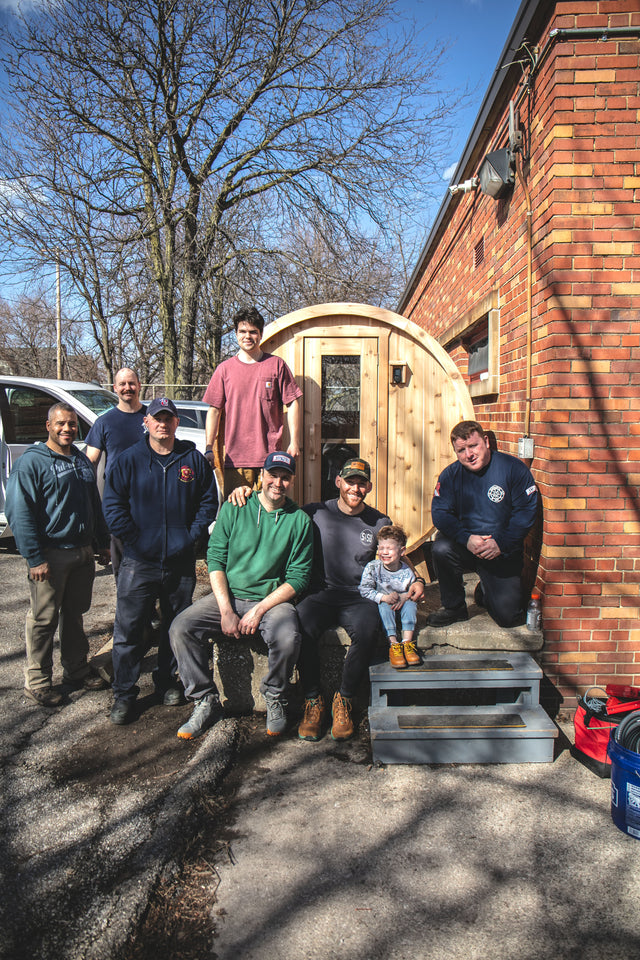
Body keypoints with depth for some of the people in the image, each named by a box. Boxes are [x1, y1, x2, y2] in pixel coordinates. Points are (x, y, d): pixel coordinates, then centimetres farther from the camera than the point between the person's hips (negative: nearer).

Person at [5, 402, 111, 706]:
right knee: (43, 620, 2)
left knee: (74, 614, 17)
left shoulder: (82, 460, 13)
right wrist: (35, 558, -18)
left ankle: (77, 670, 29)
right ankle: (37, 681, 15)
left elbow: (95, 505, 21)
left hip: (83, 553, 7)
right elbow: (19, 514, -14)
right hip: (51, 555, -6)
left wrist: (102, 543, 18)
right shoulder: (31, 462, -10)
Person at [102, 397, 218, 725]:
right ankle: (124, 694, 14)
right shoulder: (129, 459, 1)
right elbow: (112, 502, 0)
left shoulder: (194, 459, 4)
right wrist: (131, 537, -9)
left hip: (180, 562, 2)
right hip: (138, 562, -1)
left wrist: (193, 535, -4)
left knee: (176, 627, 14)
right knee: (128, 629, 0)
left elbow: (208, 501, 7)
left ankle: (167, 682, 32)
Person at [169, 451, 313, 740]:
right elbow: (215, 559, 0)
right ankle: (205, 701, -2)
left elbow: (298, 577, -3)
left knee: (288, 638, -32)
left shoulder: (299, 520, -1)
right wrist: (226, 610, -12)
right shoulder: (233, 508, 3)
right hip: (228, 596, 2)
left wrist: (259, 610, -14)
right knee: (180, 628, -20)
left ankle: (274, 698, -1)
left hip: (273, 599, -2)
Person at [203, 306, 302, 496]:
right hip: (235, 456, 1)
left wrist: (294, 442, 0)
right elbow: (214, 410, 10)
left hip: (271, 456, -1)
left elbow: (293, 403, 7)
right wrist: (209, 448, 3)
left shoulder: (276, 365, 6)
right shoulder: (225, 369, 9)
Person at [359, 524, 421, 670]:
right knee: (385, 606, -32)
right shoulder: (372, 567, -14)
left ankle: (407, 642, -27)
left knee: (410, 604, -27)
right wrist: (385, 597, -29)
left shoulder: (407, 571, -10)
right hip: (382, 605, -1)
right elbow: (365, 590, -18)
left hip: (401, 604, 2)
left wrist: (405, 596, -24)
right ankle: (393, 644, -35)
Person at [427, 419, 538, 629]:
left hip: (503, 552, -1)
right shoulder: (450, 475, -4)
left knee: (508, 616, -8)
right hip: (464, 545, 1)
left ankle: (485, 592, 30)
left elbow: (526, 512, -11)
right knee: (441, 548, -32)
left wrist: (500, 543, -20)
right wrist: (466, 538, -24)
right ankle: (453, 607, -6)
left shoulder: (513, 468, -10)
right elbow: (440, 513, -9)